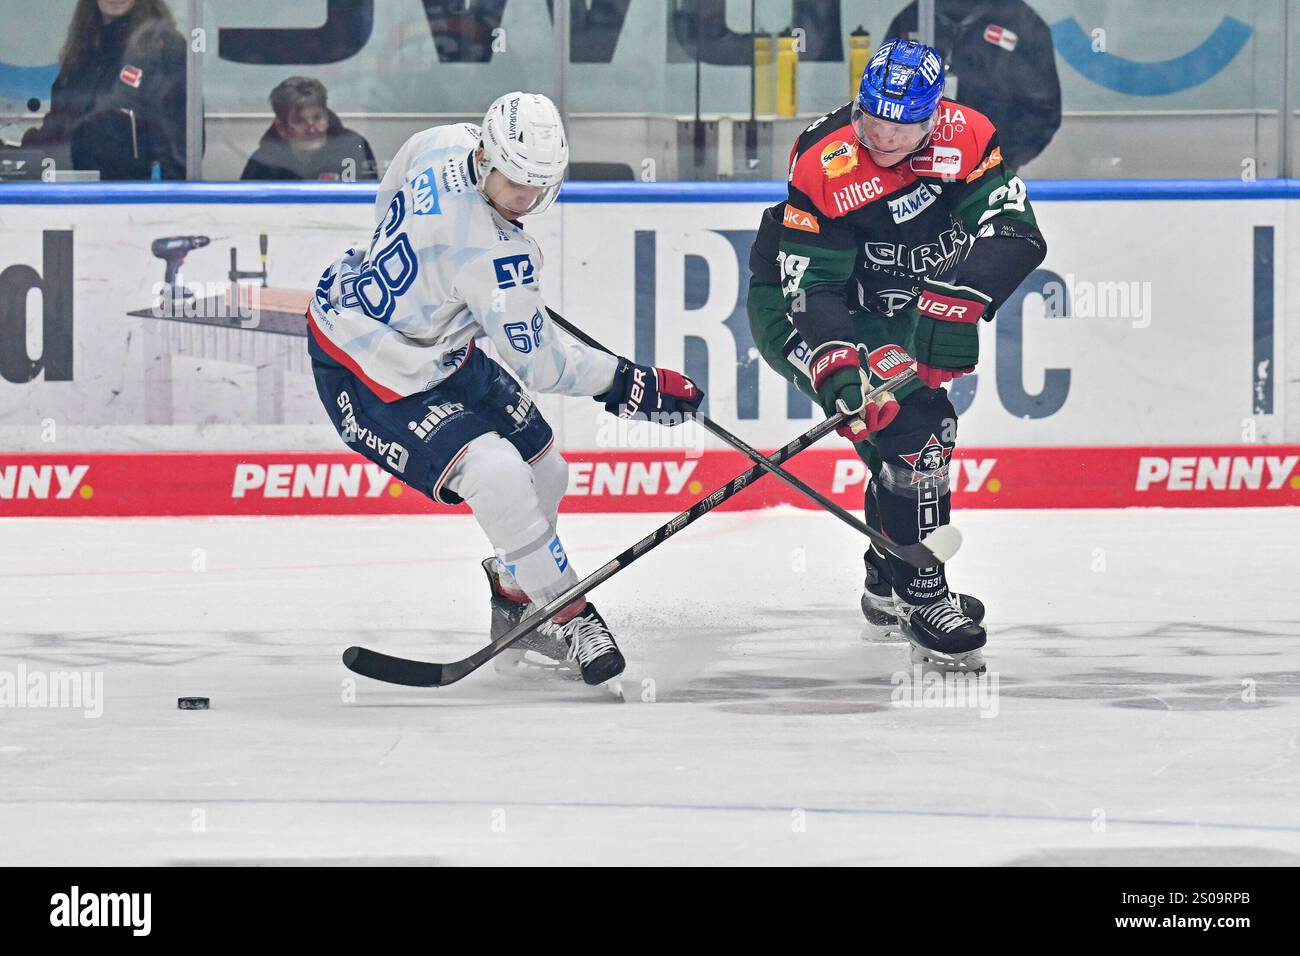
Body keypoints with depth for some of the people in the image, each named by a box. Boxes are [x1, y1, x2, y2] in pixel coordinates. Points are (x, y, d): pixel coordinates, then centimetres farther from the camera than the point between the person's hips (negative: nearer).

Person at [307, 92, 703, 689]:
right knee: (494, 473, -28)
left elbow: (390, 203, 14)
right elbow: (541, 364, -23)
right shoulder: (491, 253, -33)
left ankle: (516, 603, 35)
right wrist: (631, 384, -15)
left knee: (542, 471, 14)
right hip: (367, 374, -11)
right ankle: (569, 618, -14)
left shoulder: (442, 143, -9)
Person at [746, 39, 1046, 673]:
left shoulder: (965, 138, -18)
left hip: (897, 308, 7)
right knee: (909, 423, -22)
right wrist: (836, 370, -43)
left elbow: (1012, 230, -26)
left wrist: (956, 299, -43)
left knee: (923, 428, 17)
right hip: (796, 308, -7)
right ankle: (922, 599, -16)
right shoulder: (823, 166, -28)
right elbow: (810, 286, -27)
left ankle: (888, 584, 38)